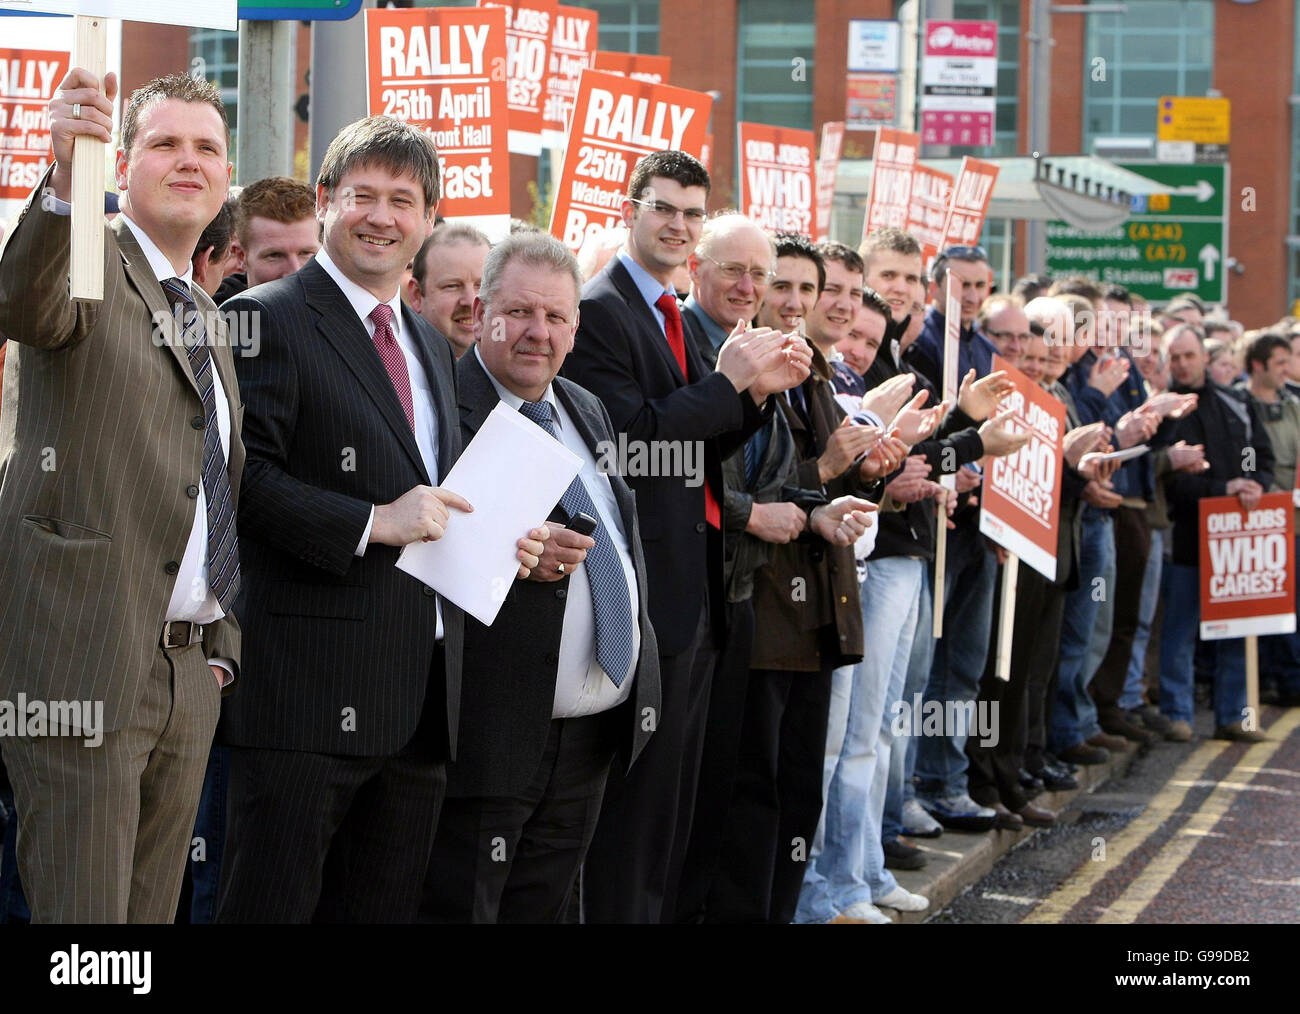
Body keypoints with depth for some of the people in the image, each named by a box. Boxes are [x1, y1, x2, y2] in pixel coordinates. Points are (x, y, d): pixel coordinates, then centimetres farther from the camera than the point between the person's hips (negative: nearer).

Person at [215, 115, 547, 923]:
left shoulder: (431, 343, 20)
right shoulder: (266, 320, -6)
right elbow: (241, 479, -16)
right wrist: (373, 523, -21)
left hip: (422, 697, 8)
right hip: (310, 695, -8)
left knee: (386, 908, 13)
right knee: (271, 905, -4)